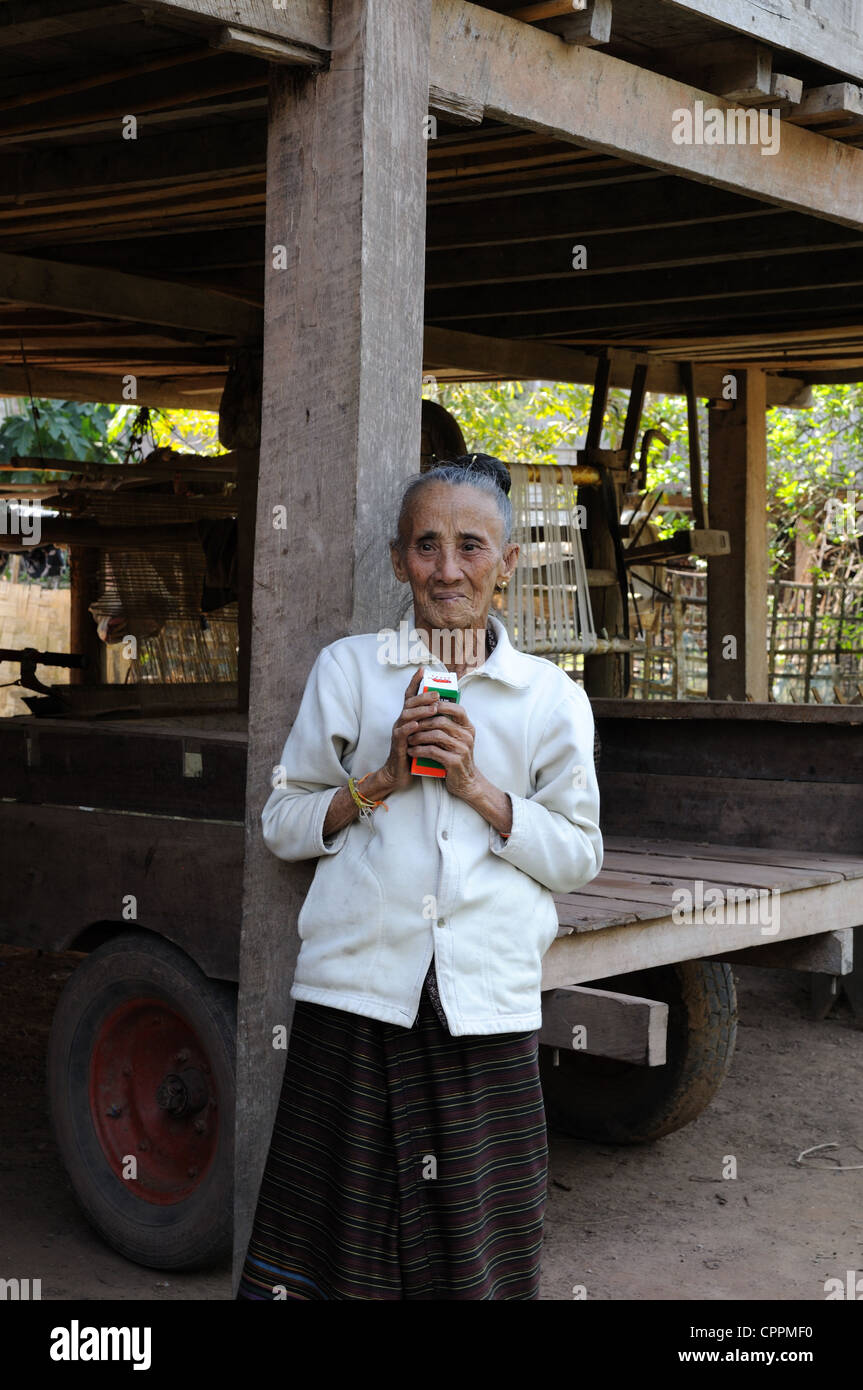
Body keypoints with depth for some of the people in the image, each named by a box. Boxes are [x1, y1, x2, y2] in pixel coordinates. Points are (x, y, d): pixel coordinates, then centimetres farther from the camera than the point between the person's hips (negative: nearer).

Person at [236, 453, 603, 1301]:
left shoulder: (553, 698, 8)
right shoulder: (348, 668, 8)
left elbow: (579, 856, 7)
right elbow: (282, 823, 9)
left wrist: (477, 786, -7)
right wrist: (382, 780, -7)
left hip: (487, 1001, 0)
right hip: (358, 985, 0)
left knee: (477, 1247, 3)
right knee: (335, 1228, 1)